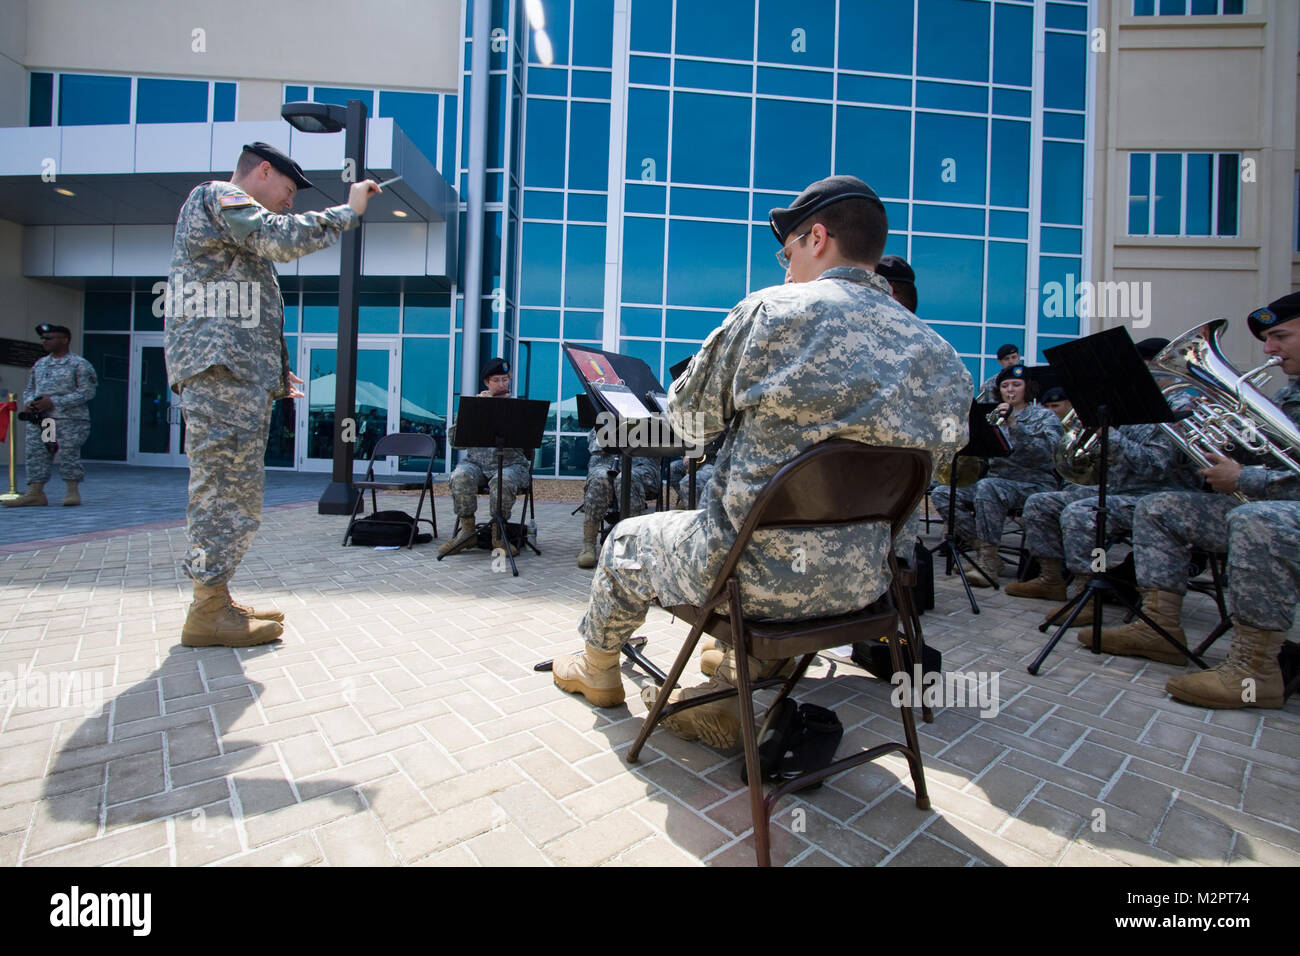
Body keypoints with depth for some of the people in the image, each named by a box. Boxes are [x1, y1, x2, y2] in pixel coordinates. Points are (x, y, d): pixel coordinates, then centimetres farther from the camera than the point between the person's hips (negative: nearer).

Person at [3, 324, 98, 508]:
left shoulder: (79, 364, -2)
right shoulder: (39, 364, 19)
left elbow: (87, 392, -12)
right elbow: (29, 388, 25)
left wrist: (54, 402, -15)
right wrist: (28, 402, 2)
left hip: (69, 419, -7)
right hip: (38, 420, 7)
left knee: (68, 455, -7)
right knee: (36, 455, 1)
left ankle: (72, 491, 2)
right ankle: (35, 493, 2)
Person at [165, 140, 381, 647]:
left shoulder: (228, 211, 33)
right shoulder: (218, 195, 4)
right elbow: (281, 238, -18)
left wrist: (272, 372, 24)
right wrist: (348, 210, -6)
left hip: (237, 375, 11)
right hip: (222, 372, -11)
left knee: (230, 491, 10)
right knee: (228, 489, -11)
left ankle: (215, 601, 16)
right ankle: (208, 613, -6)